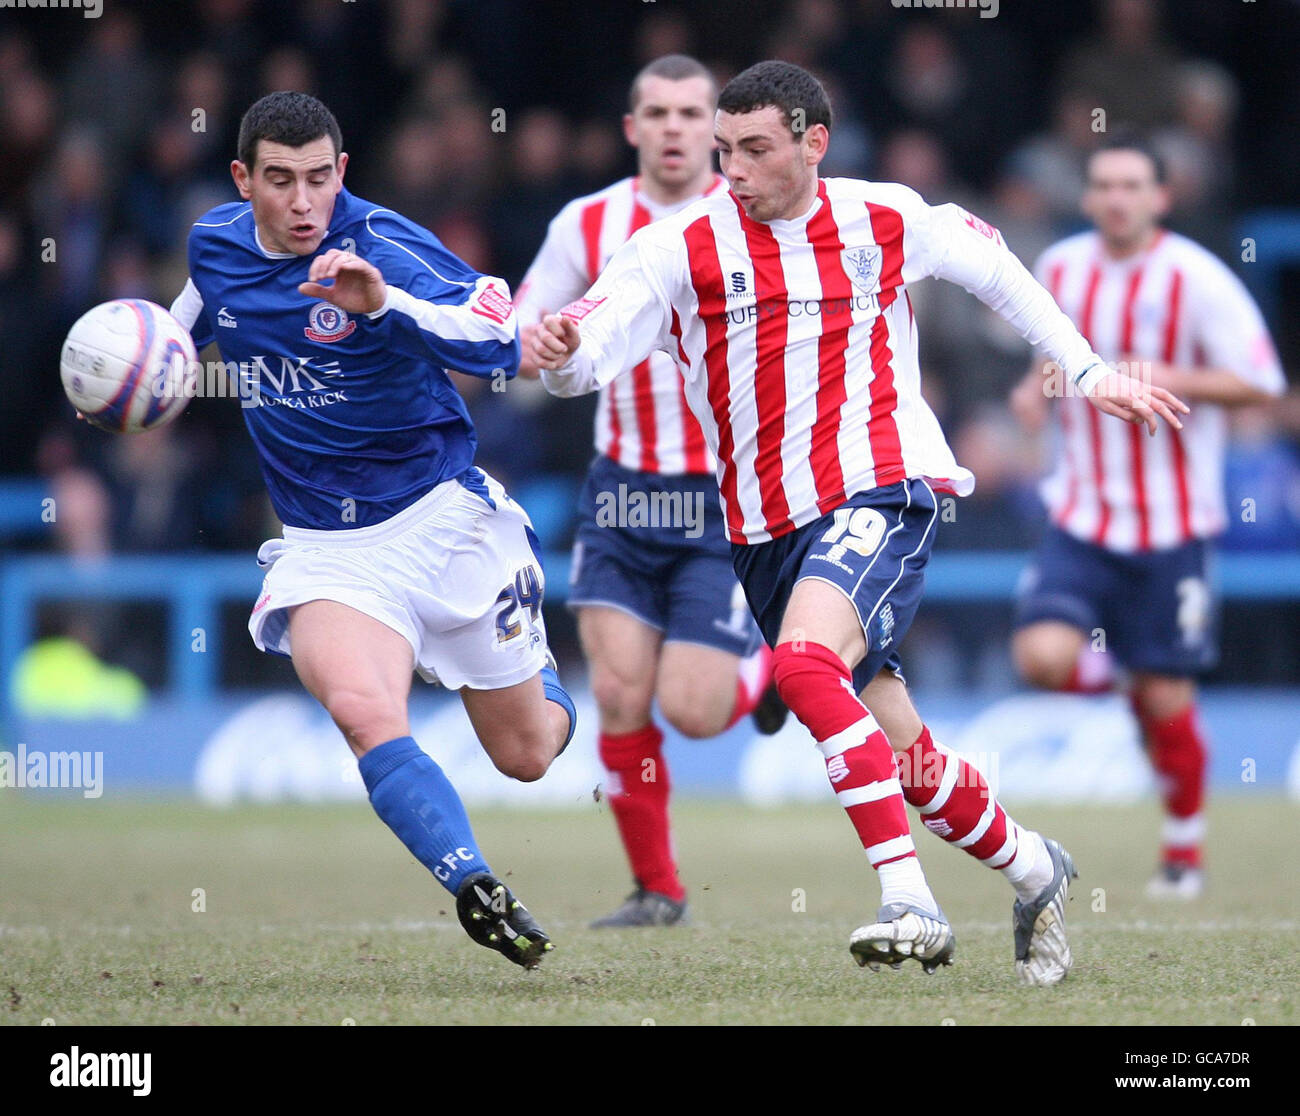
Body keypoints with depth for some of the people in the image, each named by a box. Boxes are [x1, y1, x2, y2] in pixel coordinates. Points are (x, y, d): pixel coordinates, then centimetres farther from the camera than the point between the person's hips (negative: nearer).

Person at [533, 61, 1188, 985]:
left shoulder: (887, 218, 1)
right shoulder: (682, 248, -2)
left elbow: (992, 264, 20)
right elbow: (587, 357, -12)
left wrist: (1089, 371, 20)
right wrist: (559, 351, -36)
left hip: (883, 491, -3)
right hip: (768, 527, 3)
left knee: (806, 663, -31)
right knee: (905, 762, 7)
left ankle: (909, 901, -32)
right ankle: (1032, 868, 33)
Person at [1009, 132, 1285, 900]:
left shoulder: (1195, 279, -10)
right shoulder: (1060, 269, 4)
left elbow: (1261, 383, -11)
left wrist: (1167, 380, -22)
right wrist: (1038, 388, 3)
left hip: (1171, 521, -3)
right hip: (1083, 517, 3)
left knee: (1167, 698, 1)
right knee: (1044, 657, -18)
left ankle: (1185, 851, 22)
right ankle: (1116, 676, 18)